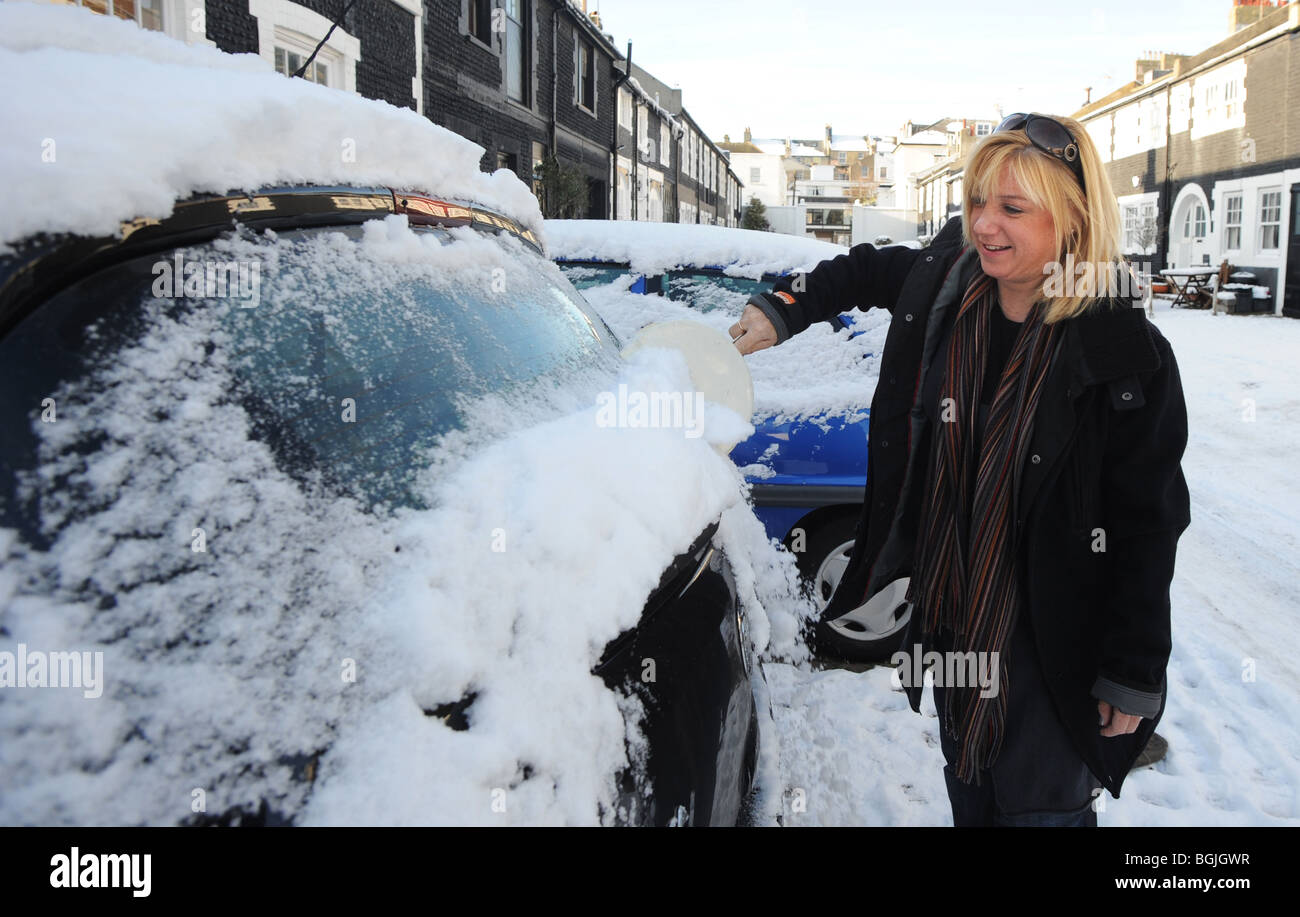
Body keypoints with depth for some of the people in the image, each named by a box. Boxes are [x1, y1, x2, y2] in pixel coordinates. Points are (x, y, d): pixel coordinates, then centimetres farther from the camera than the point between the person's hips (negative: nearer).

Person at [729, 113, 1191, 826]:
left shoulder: (1129, 356, -20)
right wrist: (784, 309, 3)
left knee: (1041, 805, 8)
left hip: (1050, 634, -5)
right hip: (944, 609, 5)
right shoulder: (943, 284, -7)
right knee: (967, 789, 23)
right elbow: (866, 272, 17)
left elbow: (1148, 527, -15)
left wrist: (1135, 675, -12)